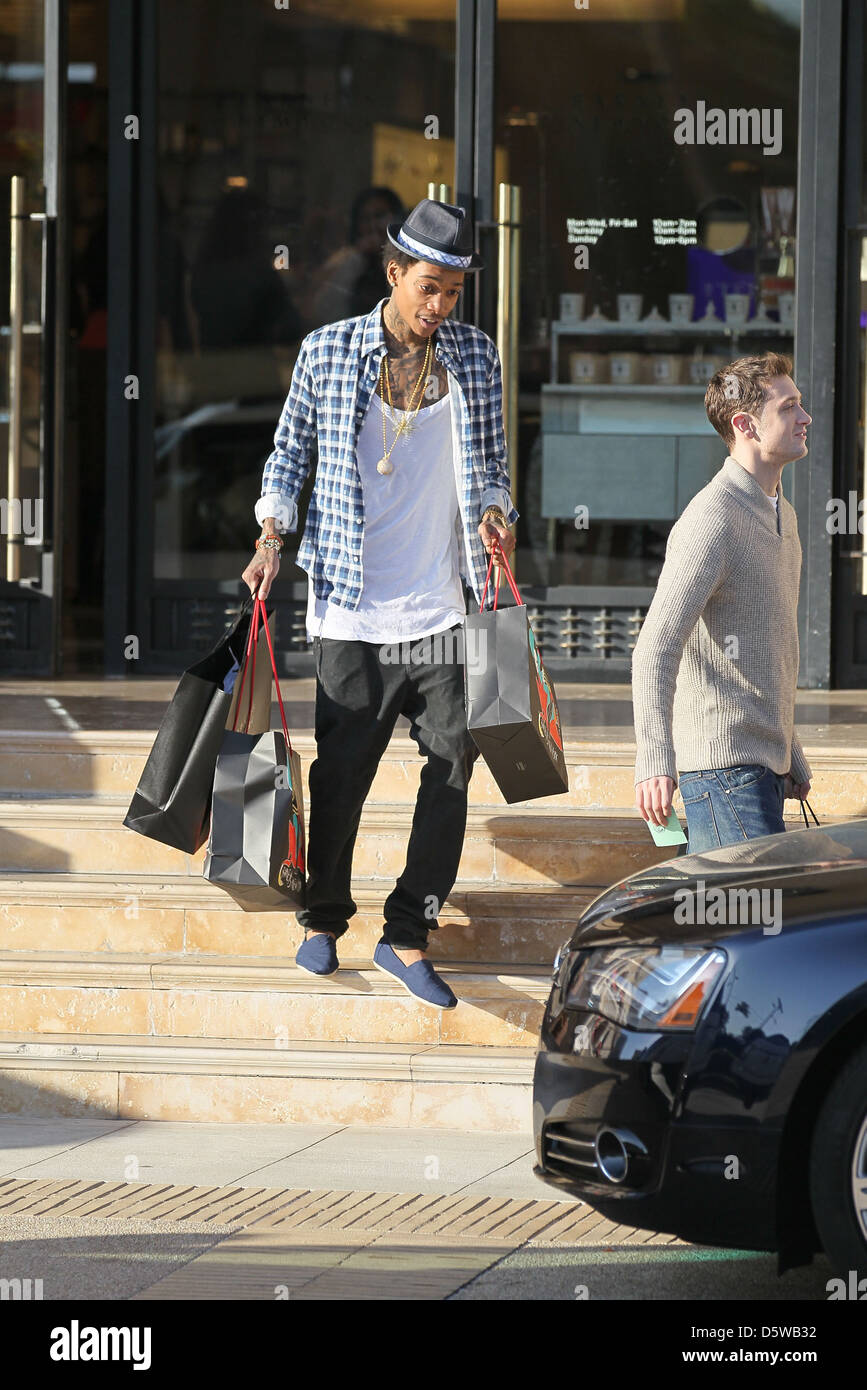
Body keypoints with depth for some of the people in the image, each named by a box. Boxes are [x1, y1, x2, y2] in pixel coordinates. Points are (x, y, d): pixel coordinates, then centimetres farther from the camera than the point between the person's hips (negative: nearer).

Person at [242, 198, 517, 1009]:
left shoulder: (476, 357, 4)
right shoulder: (327, 351, -1)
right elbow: (290, 446, 11)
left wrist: (493, 510, -6)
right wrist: (271, 533, -1)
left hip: (443, 608, 2)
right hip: (352, 610, -2)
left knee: (452, 765, -3)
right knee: (341, 768, 5)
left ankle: (407, 937, 7)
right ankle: (323, 918, 25)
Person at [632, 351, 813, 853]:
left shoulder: (782, 513, 18)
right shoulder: (712, 520, -15)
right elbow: (656, 649, -24)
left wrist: (792, 755, 29)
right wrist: (655, 761, -35)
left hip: (765, 765, 9)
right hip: (724, 763, -9)